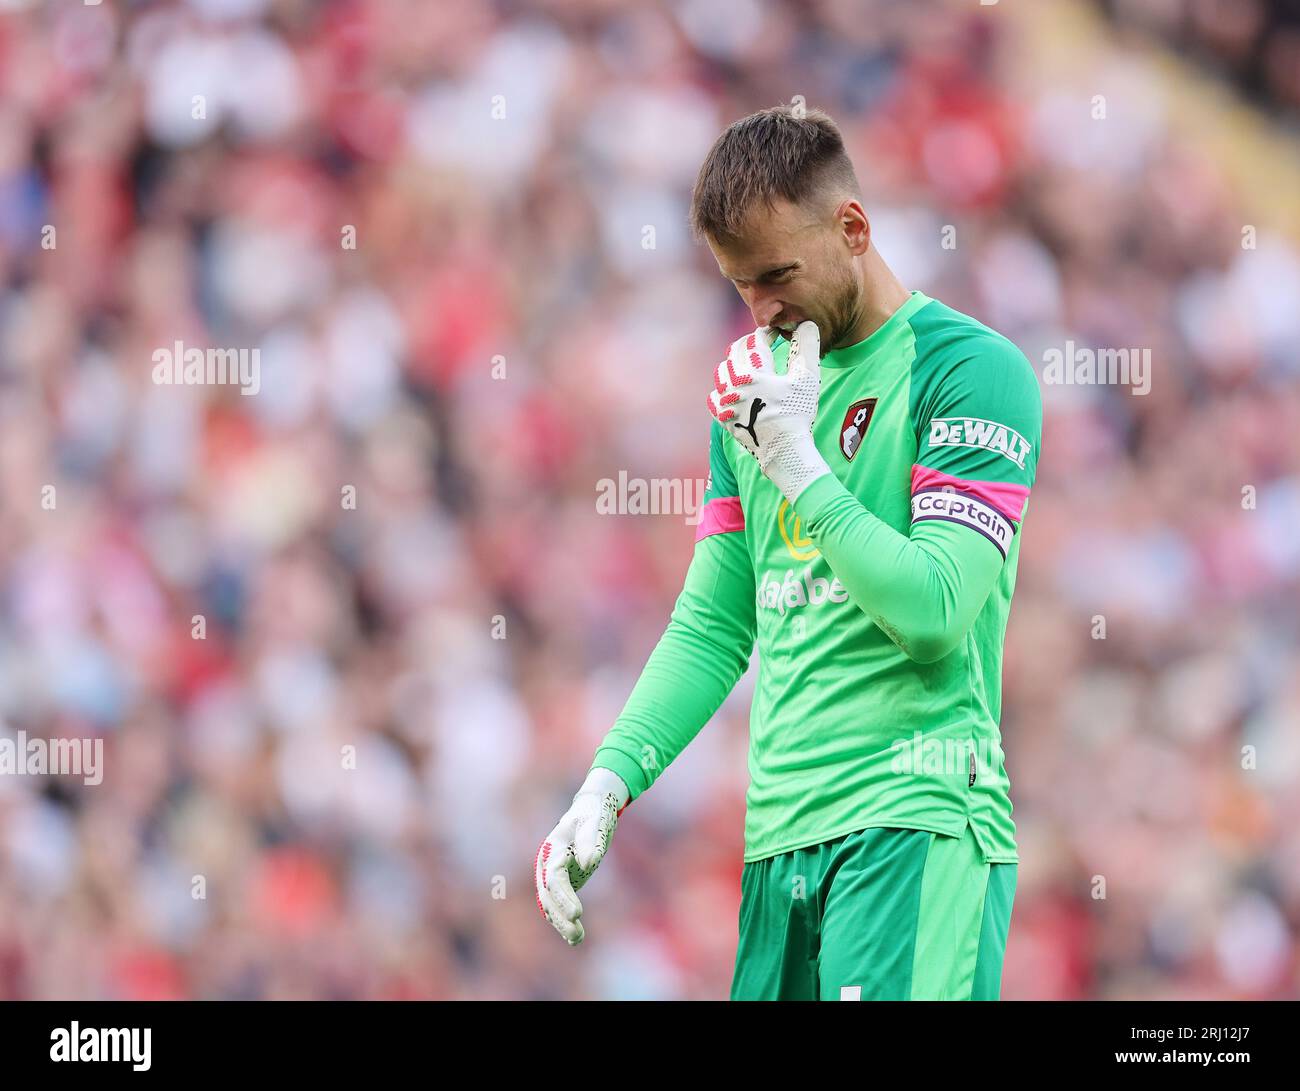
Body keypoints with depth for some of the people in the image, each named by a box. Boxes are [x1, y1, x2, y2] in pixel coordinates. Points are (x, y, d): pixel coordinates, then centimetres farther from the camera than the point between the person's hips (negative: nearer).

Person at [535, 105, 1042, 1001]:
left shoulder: (970, 370, -5)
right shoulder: (756, 388, 18)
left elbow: (936, 612, -14)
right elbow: (713, 626, 18)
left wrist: (798, 464, -11)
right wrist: (608, 783, 6)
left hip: (915, 829, -6)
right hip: (779, 836, 6)